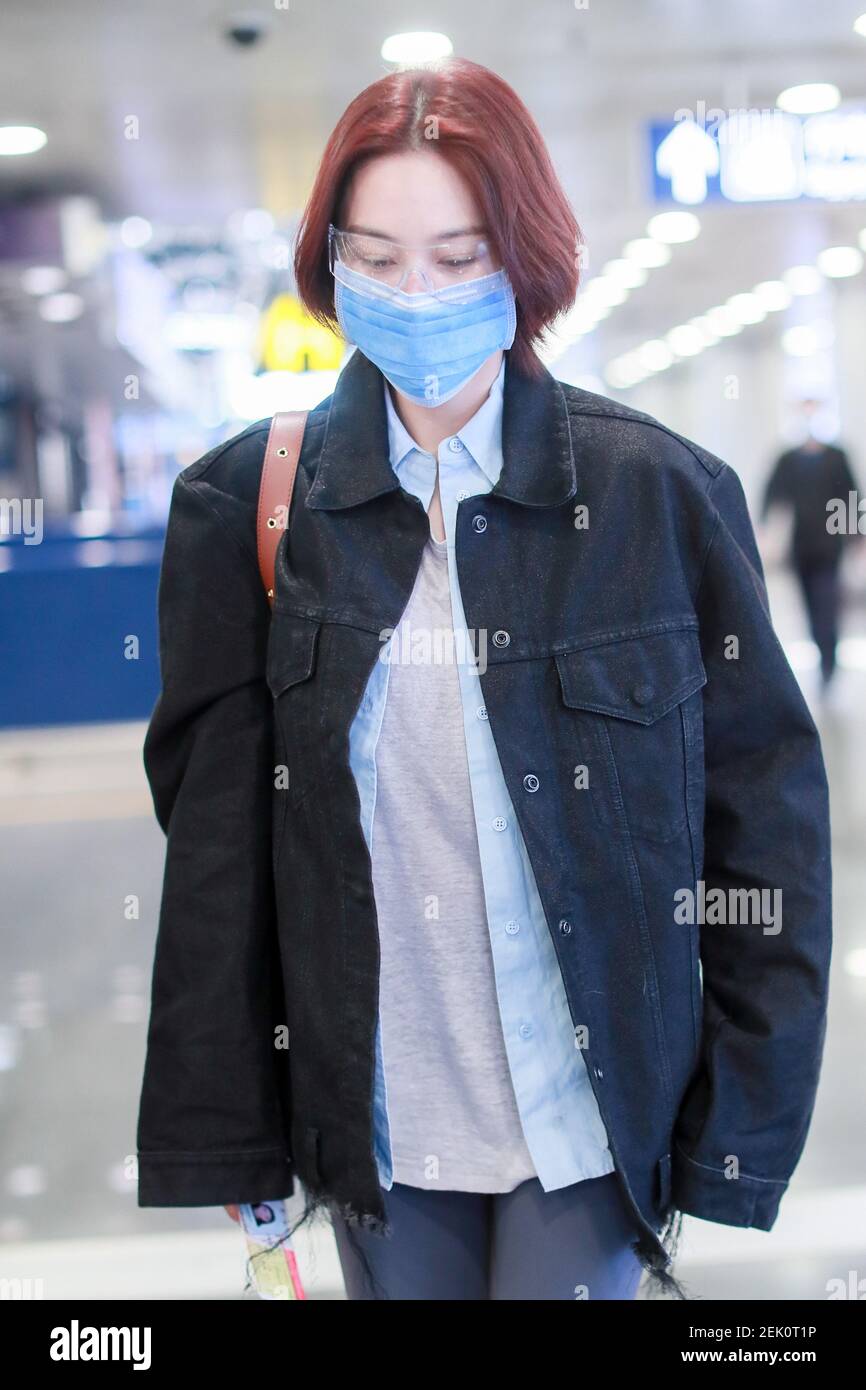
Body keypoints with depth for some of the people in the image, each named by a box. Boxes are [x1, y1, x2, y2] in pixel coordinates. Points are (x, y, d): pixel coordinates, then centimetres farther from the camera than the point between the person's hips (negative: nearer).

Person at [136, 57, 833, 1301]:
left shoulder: (665, 494, -8)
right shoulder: (248, 501, -4)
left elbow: (768, 814, -3)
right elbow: (214, 830, -1)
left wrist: (747, 1129, -3)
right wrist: (224, 1134, -2)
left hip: (591, 1107, -1)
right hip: (371, 1114, 2)